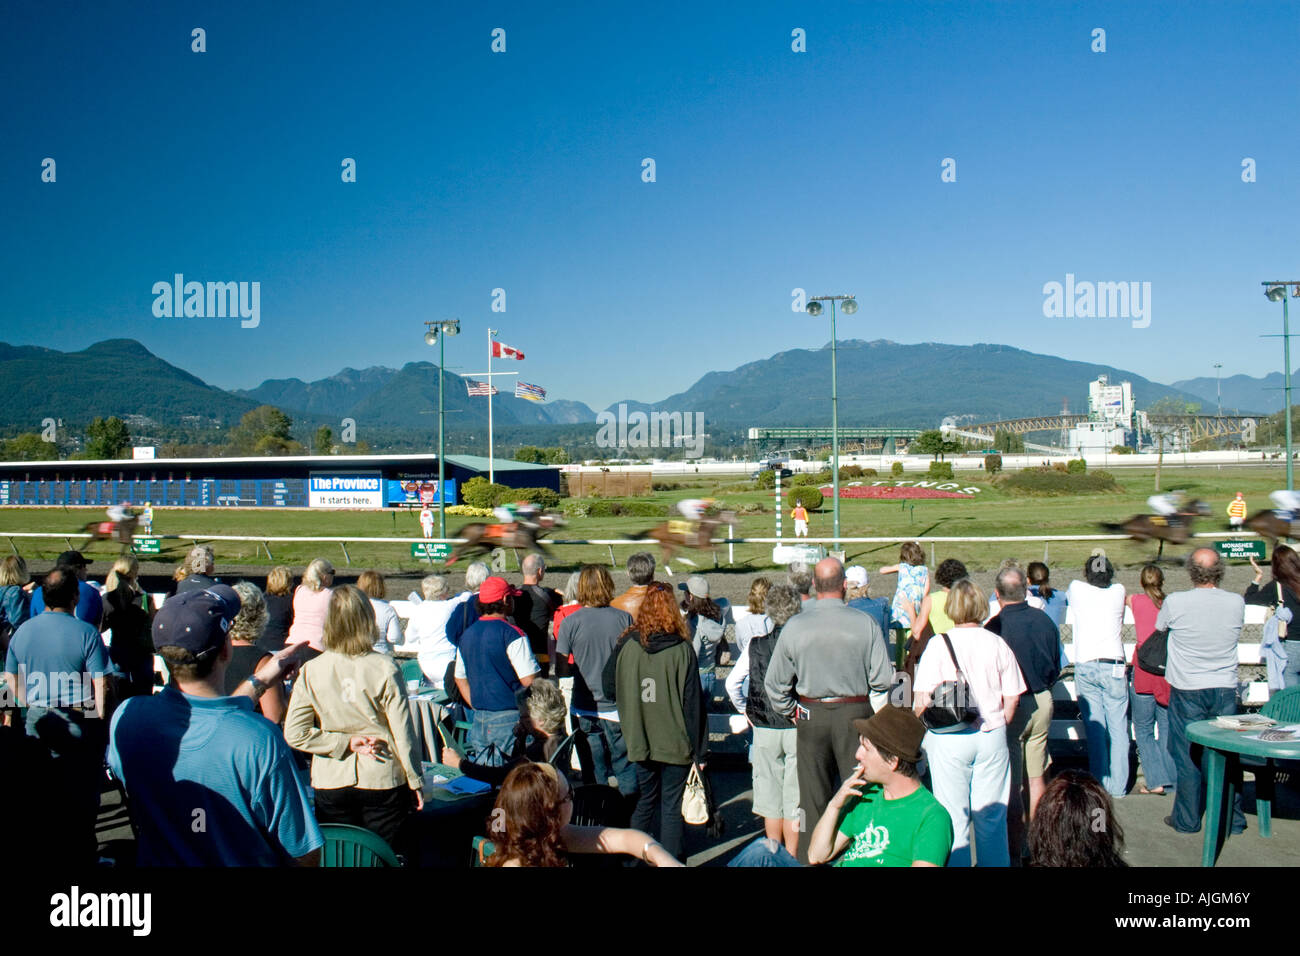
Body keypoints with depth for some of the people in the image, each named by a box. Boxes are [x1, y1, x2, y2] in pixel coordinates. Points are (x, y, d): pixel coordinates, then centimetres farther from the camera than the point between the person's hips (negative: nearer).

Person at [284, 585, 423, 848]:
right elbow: (403, 732, -9)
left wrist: (345, 743, -3)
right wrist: (414, 781, 3)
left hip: (331, 784, 2)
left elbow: (294, 734, -7)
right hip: (382, 780, -1)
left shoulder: (311, 671, -7)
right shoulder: (384, 669, -13)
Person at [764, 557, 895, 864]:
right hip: (856, 714, -1)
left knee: (813, 798, 10)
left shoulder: (795, 626, -5)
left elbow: (774, 683, 1)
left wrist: (792, 712, 15)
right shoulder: (865, 623, -9)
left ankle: (809, 859, 18)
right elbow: (883, 678, -7)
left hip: (810, 716, 1)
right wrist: (872, 714, 11)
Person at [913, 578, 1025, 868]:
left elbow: (922, 700, -12)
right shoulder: (997, 643, -1)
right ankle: (995, 861, 20)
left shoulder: (938, 644, -10)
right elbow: (1012, 698, 3)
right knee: (992, 816, 12)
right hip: (992, 736, 3)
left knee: (953, 815, 6)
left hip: (949, 738, -3)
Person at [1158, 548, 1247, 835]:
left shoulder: (1175, 602, -13)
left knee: (1188, 756, 7)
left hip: (1187, 690, -2)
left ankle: (1187, 820, 14)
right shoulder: (1237, 603, -7)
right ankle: (1233, 819, 18)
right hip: (1225, 689, 2)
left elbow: (1159, 626, 6)